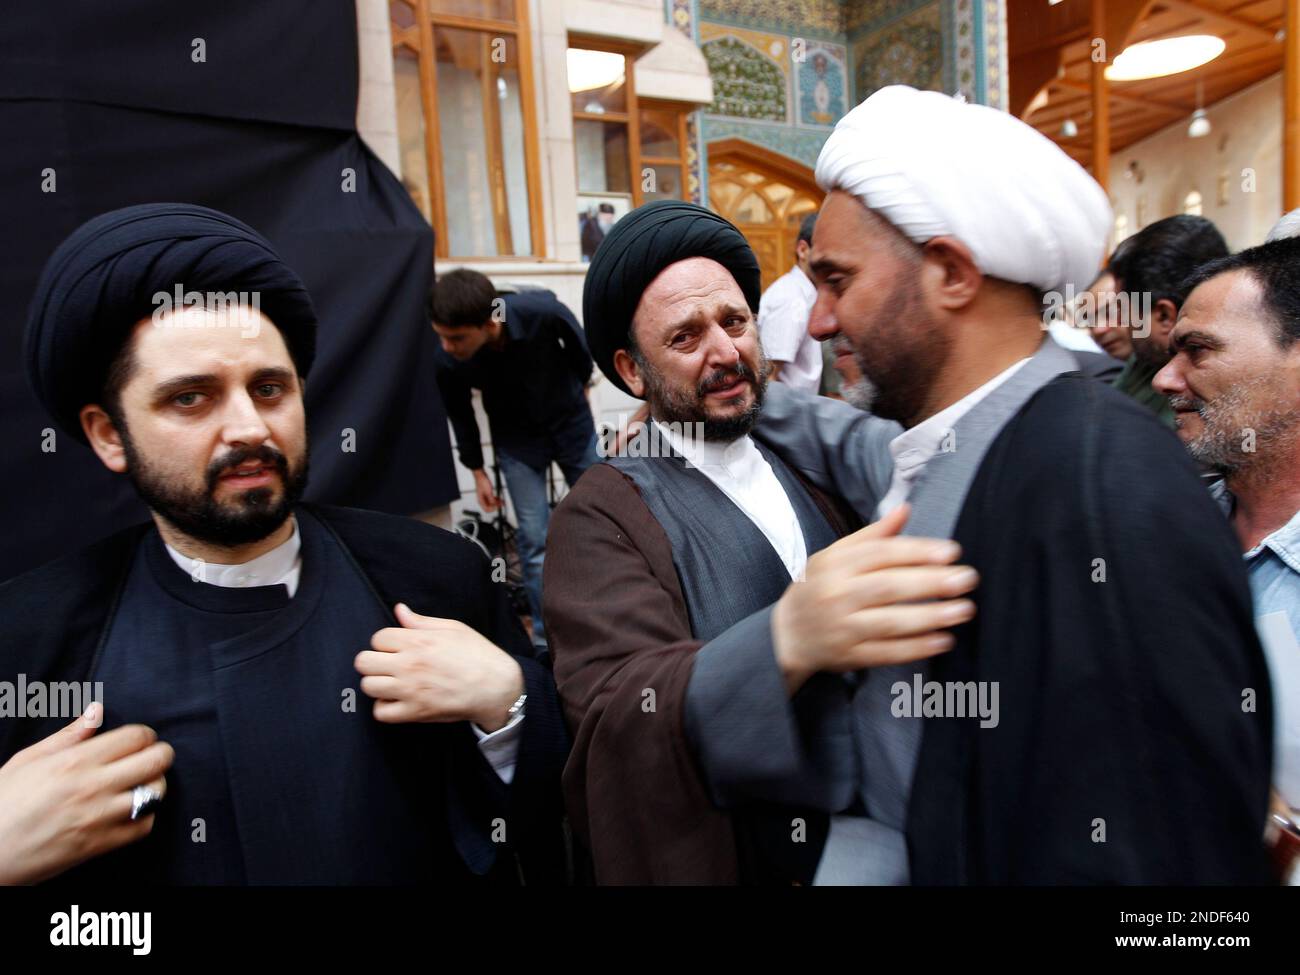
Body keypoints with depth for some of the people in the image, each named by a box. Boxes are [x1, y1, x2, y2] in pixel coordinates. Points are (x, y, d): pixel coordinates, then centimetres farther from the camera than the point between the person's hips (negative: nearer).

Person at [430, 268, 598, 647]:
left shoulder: (542, 311, -33)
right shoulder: (448, 360, -28)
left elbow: (578, 344, -8)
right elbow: (460, 414, -7)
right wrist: (477, 471, 2)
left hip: (572, 422, 1)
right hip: (517, 440, 0)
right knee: (535, 538, -6)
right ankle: (545, 637, 9)